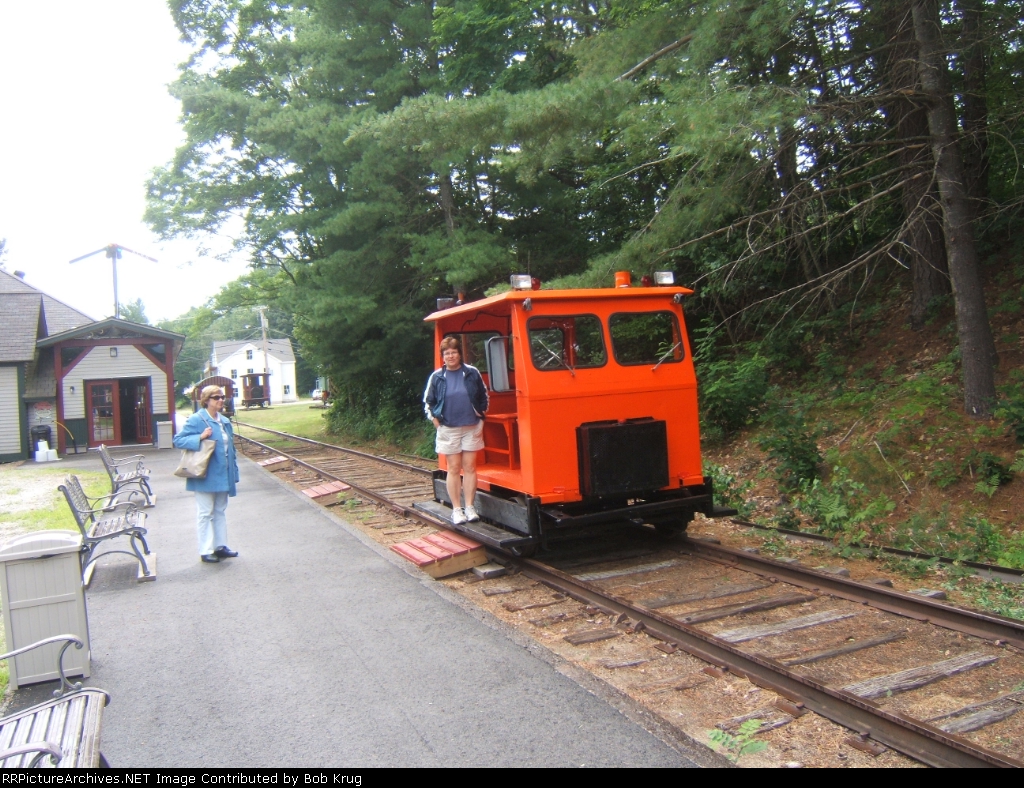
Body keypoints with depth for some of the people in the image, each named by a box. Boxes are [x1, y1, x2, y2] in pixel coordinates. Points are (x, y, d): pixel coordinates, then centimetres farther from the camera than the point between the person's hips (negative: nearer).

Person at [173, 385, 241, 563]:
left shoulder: (224, 421, 10)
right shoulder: (196, 420, -12)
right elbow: (178, 440, -14)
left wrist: (234, 471, 14)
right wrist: (200, 437, -27)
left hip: (222, 476, 7)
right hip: (206, 476, -7)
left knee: (220, 512, 15)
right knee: (206, 514, 2)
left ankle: (220, 546, 24)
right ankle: (205, 551, 9)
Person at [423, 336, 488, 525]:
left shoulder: (472, 373, 1)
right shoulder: (437, 377, 1)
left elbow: (484, 396, 13)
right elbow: (428, 401, 11)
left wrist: (481, 414, 6)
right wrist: (435, 420, 3)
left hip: (471, 427, 0)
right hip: (448, 429, 0)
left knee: (470, 467, 2)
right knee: (454, 469, 3)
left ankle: (470, 507, 8)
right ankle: (456, 509, 8)